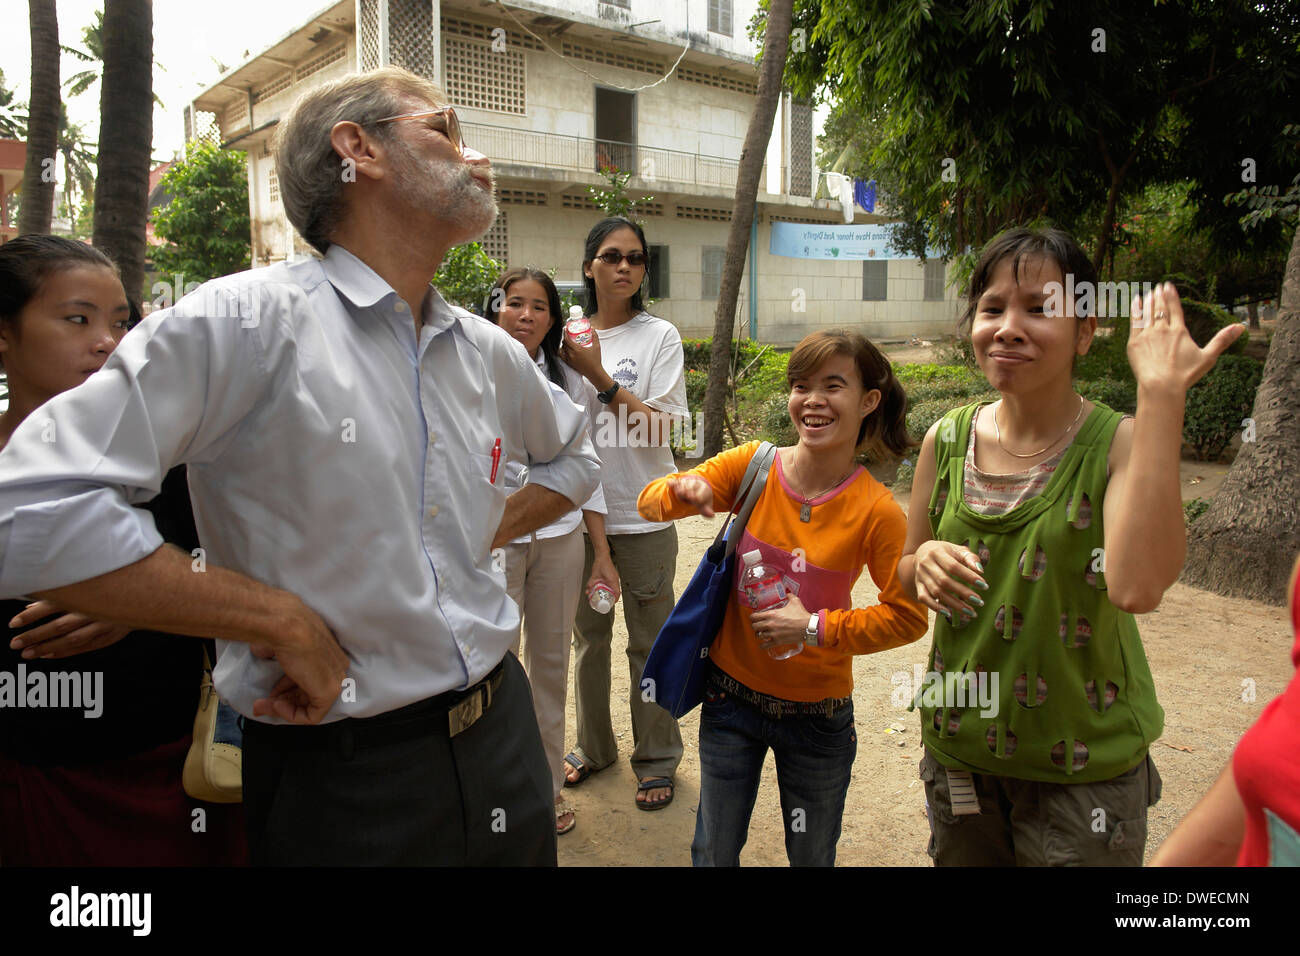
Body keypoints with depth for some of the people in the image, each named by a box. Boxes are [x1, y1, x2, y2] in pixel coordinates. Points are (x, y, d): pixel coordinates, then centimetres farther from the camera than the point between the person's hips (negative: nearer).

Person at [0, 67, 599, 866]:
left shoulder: (489, 351, 6)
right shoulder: (247, 321, -15)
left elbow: (572, 458, 24)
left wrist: (485, 535, 6)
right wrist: (282, 621, -17)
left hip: (503, 734, 6)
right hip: (340, 779, -6)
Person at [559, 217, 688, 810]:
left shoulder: (659, 336, -4)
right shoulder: (569, 336, 6)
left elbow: (659, 429, -14)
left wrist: (598, 375, -19)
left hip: (642, 516, -3)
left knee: (649, 643, 6)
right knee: (589, 635, 17)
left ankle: (656, 761, 24)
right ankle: (594, 746, 35)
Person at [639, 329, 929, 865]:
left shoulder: (877, 511, -18)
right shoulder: (752, 465, -12)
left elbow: (908, 616, -12)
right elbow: (650, 503, -9)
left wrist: (816, 628, -21)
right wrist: (684, 492, -31)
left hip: (817, 715, -1)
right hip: (731, 695, 1)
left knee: (812, 857, 20)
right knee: (713, 855, 17)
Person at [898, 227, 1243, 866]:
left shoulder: (1121, 444, -15)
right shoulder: (947, 440, -4)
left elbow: (1137, 588, -35)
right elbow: (904, 576, 8)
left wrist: (1160, 391, -33)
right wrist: (924, 563, -16)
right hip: (959, 748, 4)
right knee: (960, 859, 21)